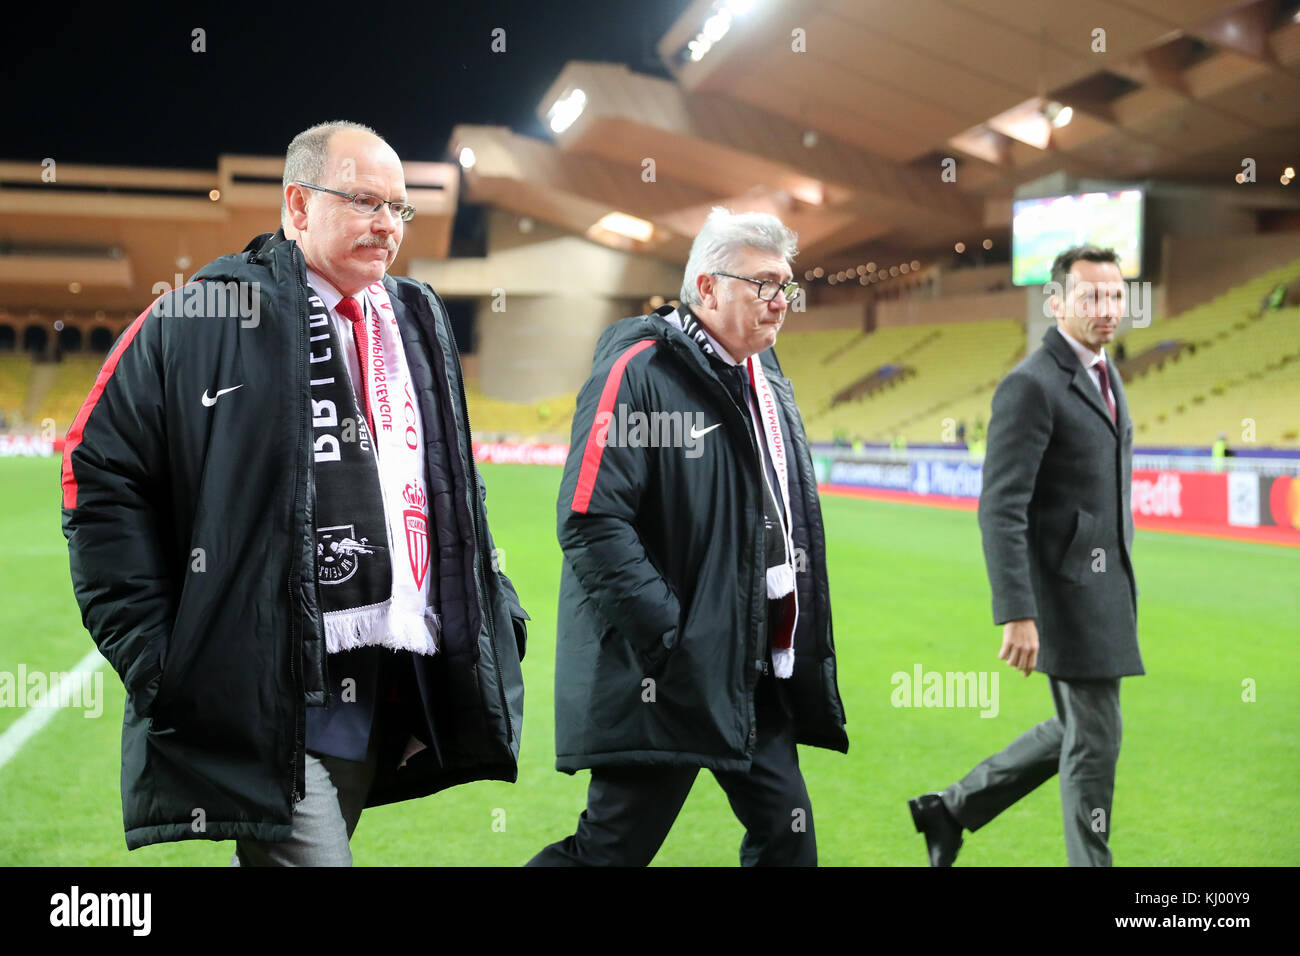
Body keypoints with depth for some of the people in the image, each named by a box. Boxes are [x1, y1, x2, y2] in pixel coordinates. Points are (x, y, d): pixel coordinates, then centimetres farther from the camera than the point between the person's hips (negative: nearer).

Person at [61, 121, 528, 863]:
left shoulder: (420, 323, 15)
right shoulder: (201, 321, -6)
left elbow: (457, 490, 22)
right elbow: (101, 473, -6)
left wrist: (495, 615, 13)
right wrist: (153, 652, -11)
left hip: (383, 701, 7)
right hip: (267, 694, -6)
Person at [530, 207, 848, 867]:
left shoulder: (767, 380, 15)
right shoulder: (639, 371, -13)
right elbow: (589, 519, -21)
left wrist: (803, 644, 17)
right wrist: (668, 634, -23)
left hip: (756, 670, 8)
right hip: (665, 679, -8)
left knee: (786, 834, 12)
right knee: (613, 845, -2)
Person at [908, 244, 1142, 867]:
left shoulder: (1102, 373, 13)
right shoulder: (1030, 385, -16)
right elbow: (1000, 509, -21)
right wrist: (1016, 615, -25)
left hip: (1105, 583, 10)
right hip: (1063, 590, -10)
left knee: (1080, 731, 16)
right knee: (1094, 739, -1)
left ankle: (952, 811, 27)